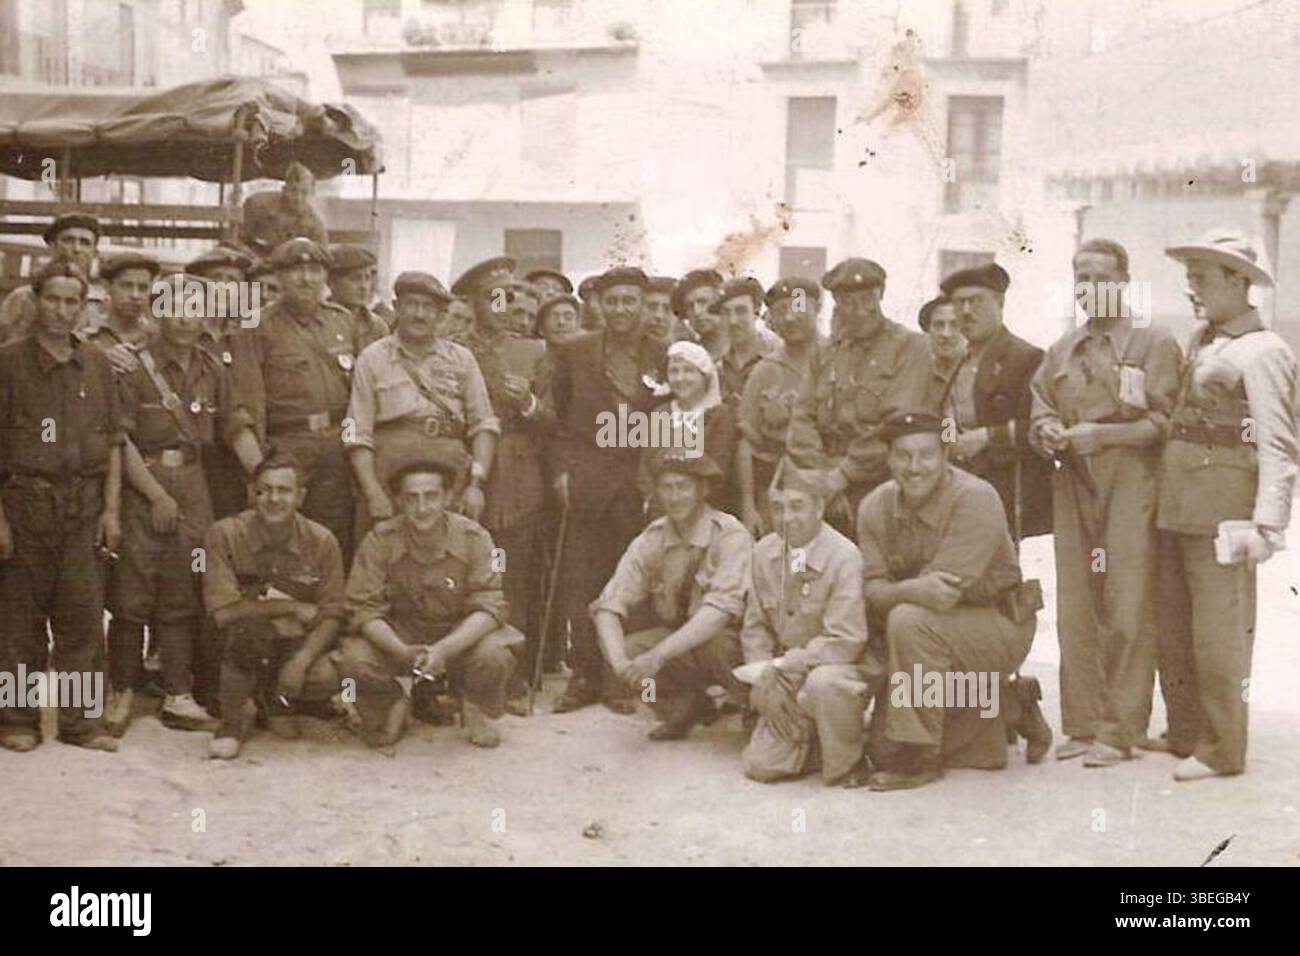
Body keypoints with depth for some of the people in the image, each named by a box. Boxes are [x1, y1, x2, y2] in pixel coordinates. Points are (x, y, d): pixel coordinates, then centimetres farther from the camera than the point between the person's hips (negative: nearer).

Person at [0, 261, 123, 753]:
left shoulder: (96, 365, 11)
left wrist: (112, 508, 5)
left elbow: (113, 440, 13)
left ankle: (81, 721, 7)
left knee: (84, 617, 0)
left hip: (86, 504, 3)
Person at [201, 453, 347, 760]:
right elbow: (222, 612, -17)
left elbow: (331, 616, -5)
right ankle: (234, 720, -11)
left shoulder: (322, 541, -4)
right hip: (243, 647, -2)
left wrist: (301, 661, -24)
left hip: (297, 644, 2)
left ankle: (276, 702, 9)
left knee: (327, 678, -29)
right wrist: (292, 608, -15)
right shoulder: (225, 534, -11)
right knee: (249, 626, -36)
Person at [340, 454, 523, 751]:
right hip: (400, 634, 1)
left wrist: (443, 650, -35)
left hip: (461, 634, -1)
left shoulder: (472, 537, -14)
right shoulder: (380, 540, -13)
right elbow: (364, 608, -15)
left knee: (494, 656, -32)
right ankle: (390, 705, 8)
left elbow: (489, 606, -19)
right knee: (355, 660, -28)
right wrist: (402, 651, -33)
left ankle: (480, 710, 5)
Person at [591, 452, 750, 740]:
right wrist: (621, 662, -30)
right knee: (625, 648, -20)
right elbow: (609, 607, -10)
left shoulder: (730, 536, -18)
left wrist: (658, 655, -38)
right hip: (677, 637, 4)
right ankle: (687, 706, 5)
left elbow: (719, 611, -30)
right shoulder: (650, 541, -5)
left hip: (731, 639, -4)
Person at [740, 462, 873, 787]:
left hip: (842, 668, -5)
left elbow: (845, 641, -21)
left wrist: (781, 666, -23)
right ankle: (814, 740, 22)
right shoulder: (765, 553, 0)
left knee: (823, 683, -40)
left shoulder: (843, 556, -17)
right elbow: (755, 627, 7)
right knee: (760, 766, -9)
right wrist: (764, 676, -9)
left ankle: (846, 765, -11)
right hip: (787, 678, 5)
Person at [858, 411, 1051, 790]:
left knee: (909, 621, -34)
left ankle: (917, 758, -19)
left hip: (1000, 625, -6)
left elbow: (945, 585, -27)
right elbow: (872, 589, -12)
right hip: (933, 632, 7)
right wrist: (913, 589, -33)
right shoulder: (875, 507, -3)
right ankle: (1011, 707, 23)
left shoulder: (975, 499, -21)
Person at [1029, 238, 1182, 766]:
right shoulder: (1061, 352, 19)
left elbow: (1165, 423, -5)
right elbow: (1038, 415, 20)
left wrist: (1101, 434, -14)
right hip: (1072, 488, 5)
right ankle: (1082, 725, 12)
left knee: (1127, 612, -7)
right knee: (1075, 611, 4)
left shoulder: (1154, 343, 3)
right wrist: (1047, 432, -3)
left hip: (1131, 487, -5)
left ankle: (1120, 731, -1)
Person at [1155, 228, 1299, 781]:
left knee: (1218, 635, -2)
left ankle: (1221, 750, 9)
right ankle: (1183, 735, 25)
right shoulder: (1200, 338, 16)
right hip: (1175, 503, 8)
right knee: (1172, 631, 13)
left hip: (1222, 506, -8)